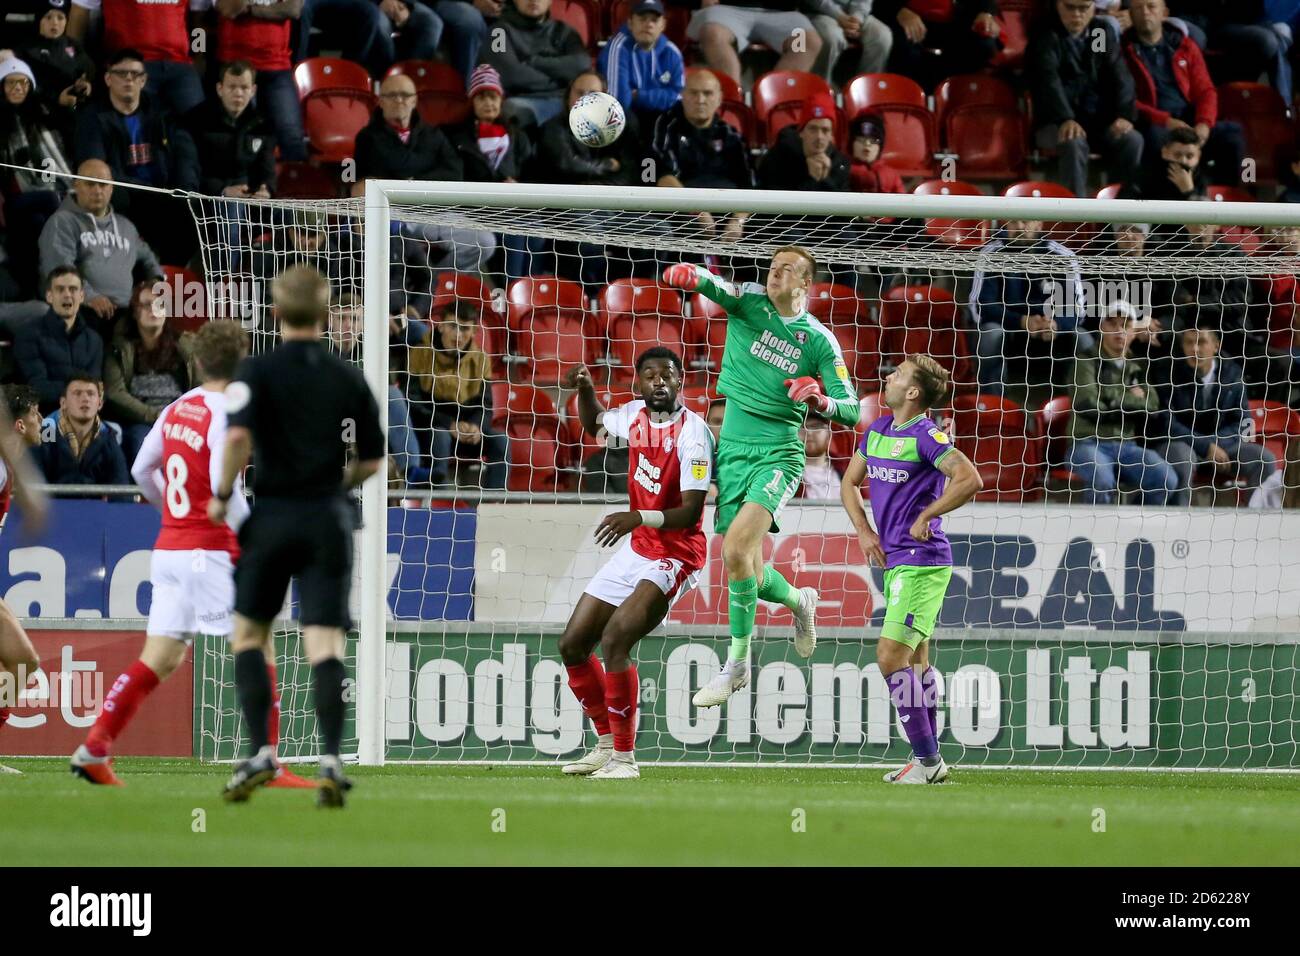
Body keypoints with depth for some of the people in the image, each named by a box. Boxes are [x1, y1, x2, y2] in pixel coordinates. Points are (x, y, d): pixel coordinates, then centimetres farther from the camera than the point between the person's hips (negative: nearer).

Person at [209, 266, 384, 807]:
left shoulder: (258, 371, -5)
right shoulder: (348, 379, 5)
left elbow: (238, 436, -20)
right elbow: (370, 461, 8)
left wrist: (222, 494, -6)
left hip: (272, 516, -2)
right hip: (328, 521, 2)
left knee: (249, 635, 13)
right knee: (324, 645, -3)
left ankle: (260, 752, 3)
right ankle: (330, 758, -17)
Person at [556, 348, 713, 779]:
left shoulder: (692, 433, -20)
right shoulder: (634, 416, 2)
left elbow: (690, 512, -26)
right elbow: (594, 423, 26)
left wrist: (638, 518, -41)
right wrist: (585, 390, 4)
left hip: (674, 556, -9)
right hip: (636, 549, 9)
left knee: (614, 639, -25)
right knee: (573, 645, 10)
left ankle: (624, 758, -17)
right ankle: (606, 746, 23)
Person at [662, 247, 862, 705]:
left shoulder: (819, 340, 1)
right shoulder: (749, 302, 3)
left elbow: (851, 411, 1)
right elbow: (713, 287, -18)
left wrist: (820, 400, -22)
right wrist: (690, 275, -41)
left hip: (778, 455, -3)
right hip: (730, 451, 3)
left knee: (737, 549, -23)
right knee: (747, 569, 6)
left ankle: (736, 663, -12)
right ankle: (799, 600, 40)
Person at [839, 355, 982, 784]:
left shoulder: (926, 435, -14)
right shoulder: (877, 430, 12)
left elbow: (970, 480, -22)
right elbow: (850, 483, 22)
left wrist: (926, 516, -15)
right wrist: (864, 530, 7)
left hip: (921, 562, -9)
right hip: (894, 560, 9)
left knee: (891, 657, -14)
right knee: (916, 661, 13)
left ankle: (927, 759, -9)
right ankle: (928, 761, 19)